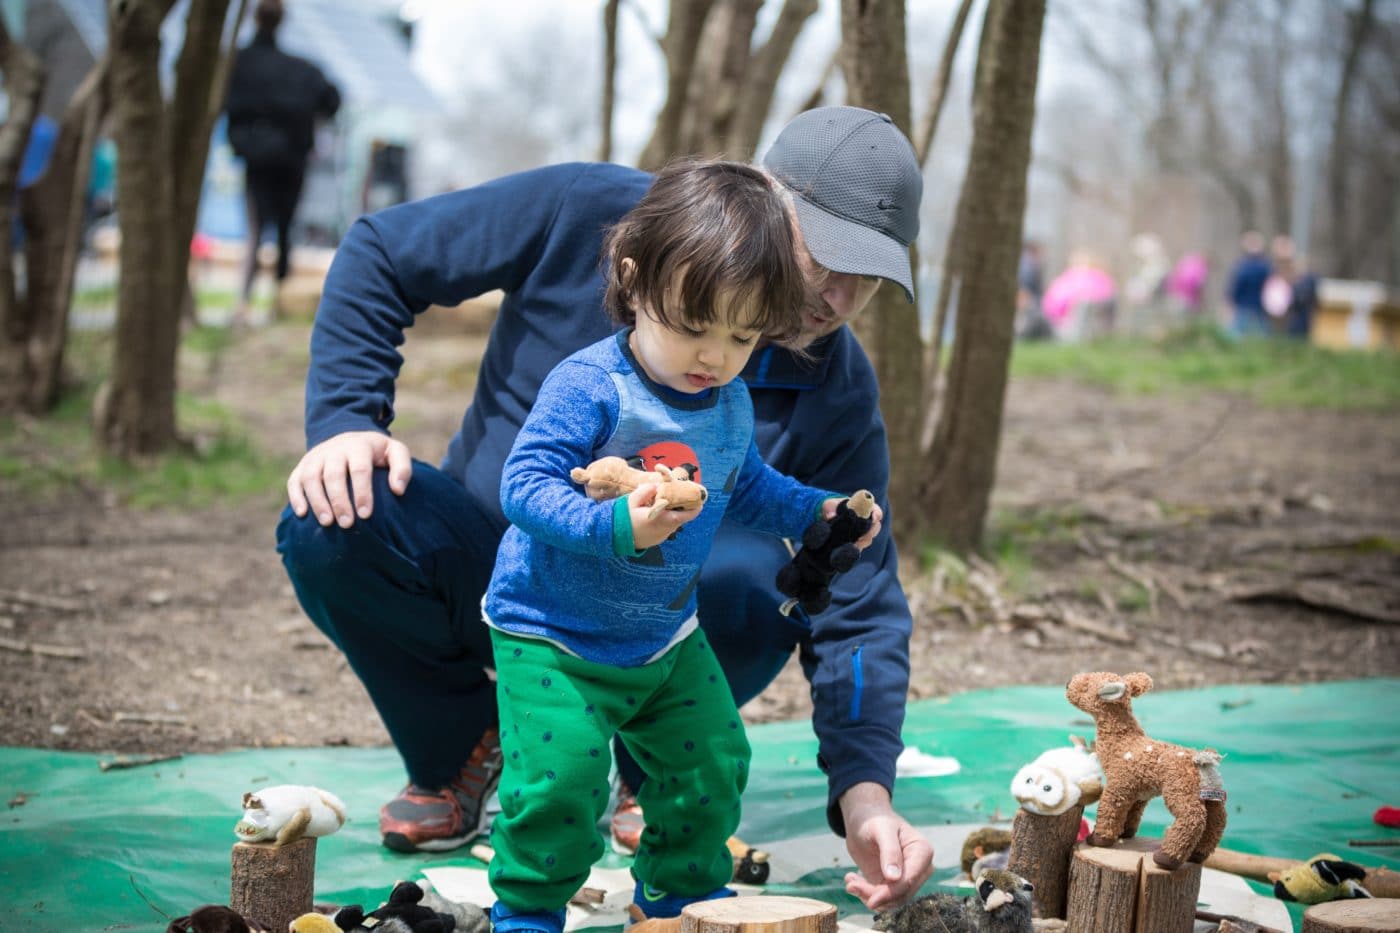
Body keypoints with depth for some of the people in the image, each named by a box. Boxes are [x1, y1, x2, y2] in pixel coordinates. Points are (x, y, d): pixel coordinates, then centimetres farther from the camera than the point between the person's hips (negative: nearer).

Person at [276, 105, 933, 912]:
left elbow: (858, 606, -14)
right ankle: (459, 752, 0)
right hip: (486, 573, 1)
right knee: (331, 524, -31)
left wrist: (866, 792, -29)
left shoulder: (838, 394, -12)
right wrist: (345, 420, -22)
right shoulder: (589, 213, -18)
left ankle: (656, 774, -1)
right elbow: (381, 256, -7)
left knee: (751, 576, -36)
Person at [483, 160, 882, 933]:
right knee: (561, 775, -18)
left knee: (710, 763, 13)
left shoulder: (731, 405, 0)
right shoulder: (587, 388, -24)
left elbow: (746, 488, 19)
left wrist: (819, 513, 5)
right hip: (553, 636, -7)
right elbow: (526, 485, -30)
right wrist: (615, 525, -44)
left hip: (666, 638, 7)